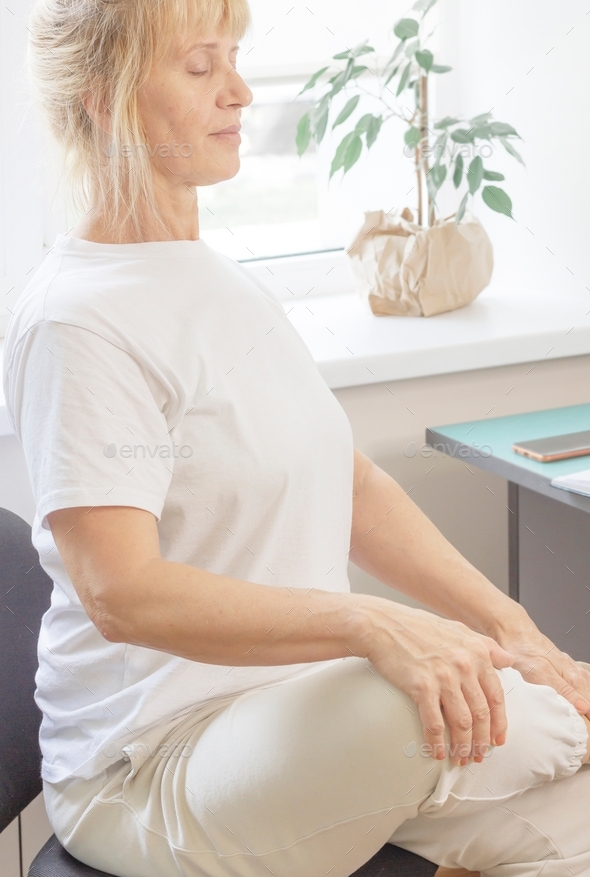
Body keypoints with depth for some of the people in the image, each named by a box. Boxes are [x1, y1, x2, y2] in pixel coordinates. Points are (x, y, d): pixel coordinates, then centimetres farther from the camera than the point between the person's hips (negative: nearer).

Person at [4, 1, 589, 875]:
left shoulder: (232, 283, 13)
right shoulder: (75, 322, -15)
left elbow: (354, 485, 12)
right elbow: (121, 593, -25)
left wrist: (511, 629, 0)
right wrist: (372, 625, -37)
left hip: (301, 695, 7)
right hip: (147, 768, -7)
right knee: (415, 701, -33)